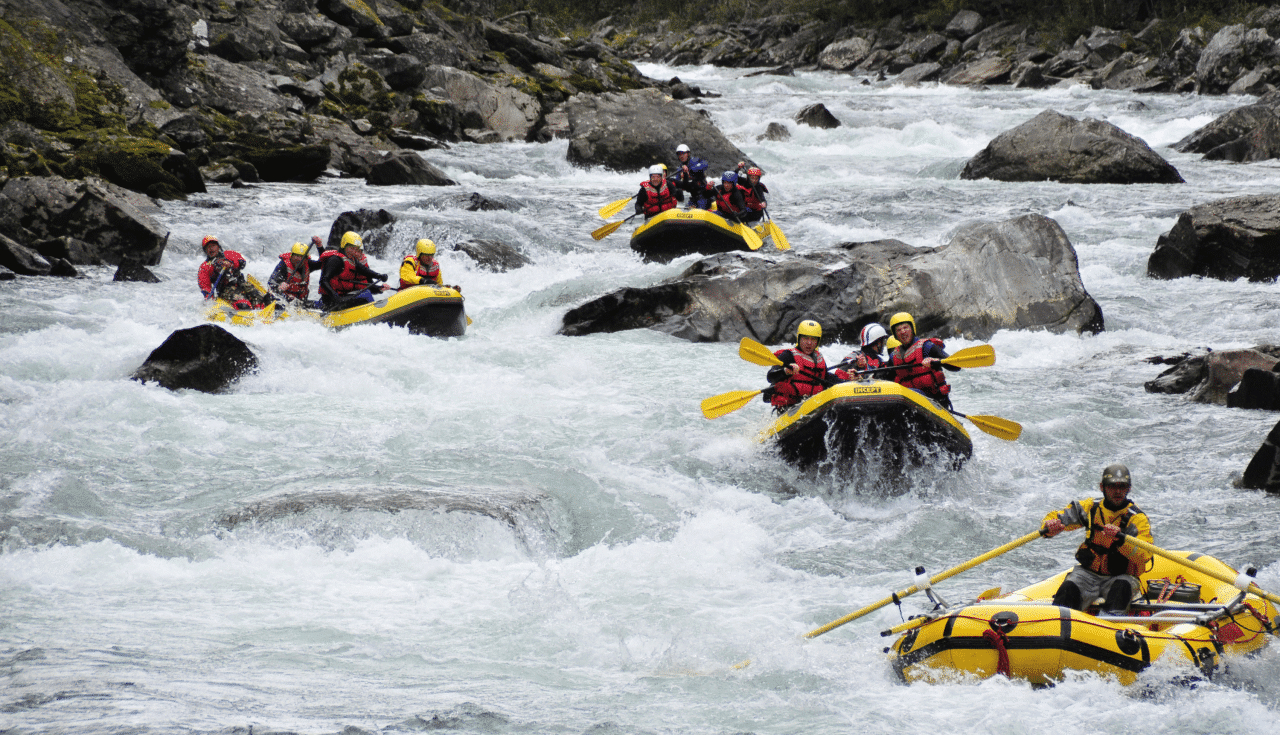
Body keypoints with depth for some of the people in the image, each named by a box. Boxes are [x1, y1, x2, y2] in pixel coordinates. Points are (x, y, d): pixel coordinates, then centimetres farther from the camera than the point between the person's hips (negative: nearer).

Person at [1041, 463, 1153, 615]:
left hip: (1121, 575, -2)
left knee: (1122, 586, -36)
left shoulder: (1138, 518, -6)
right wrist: (1050, 527, -18)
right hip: (1088, 573, 2)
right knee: (1069, 590, -27)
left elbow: (1144, 555, -21)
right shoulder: (1091, 507, 5)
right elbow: (1054, 517, 8)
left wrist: (1120, 538, -38)